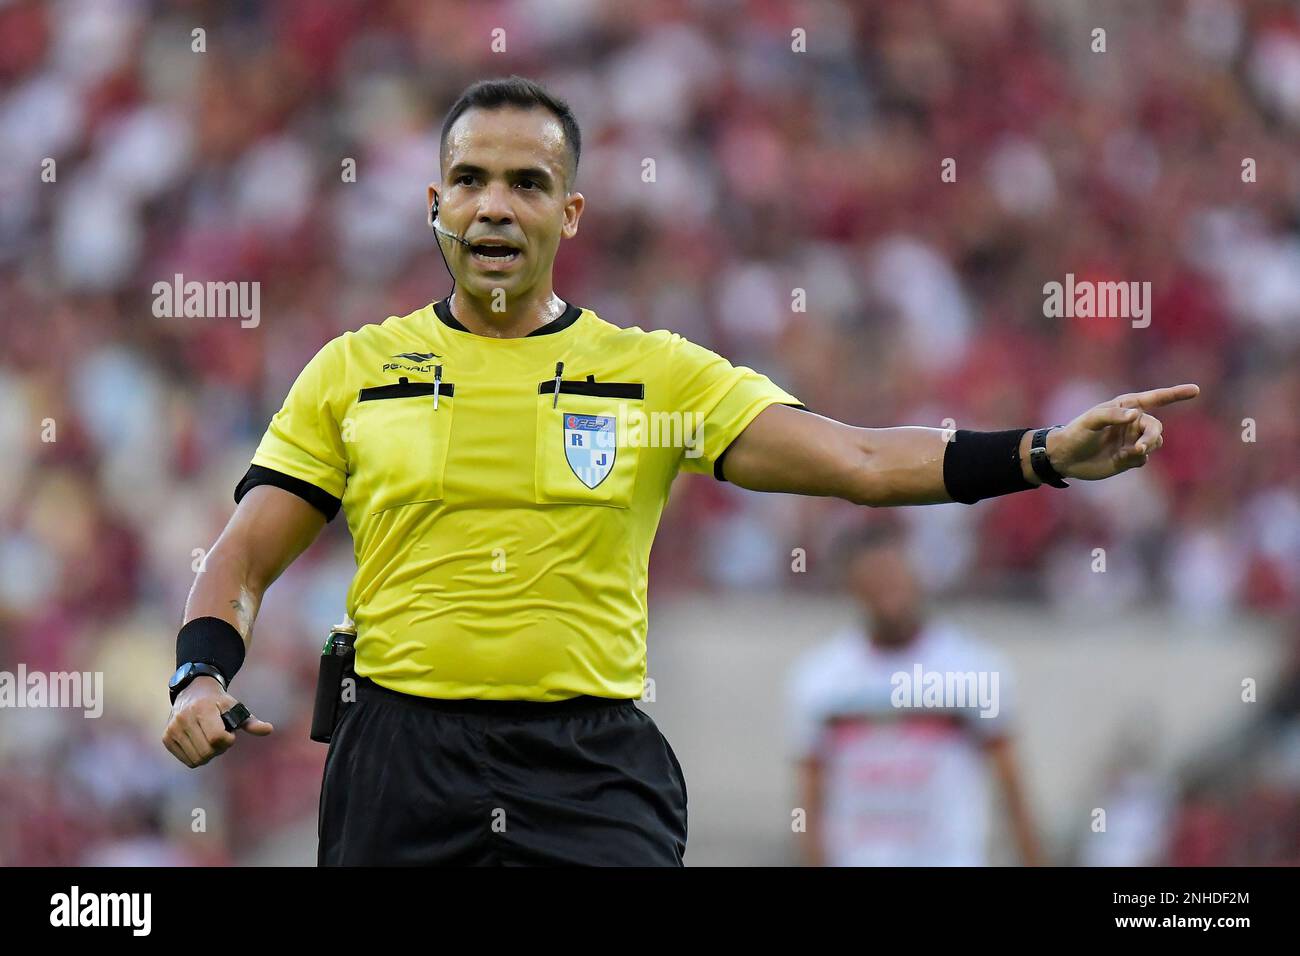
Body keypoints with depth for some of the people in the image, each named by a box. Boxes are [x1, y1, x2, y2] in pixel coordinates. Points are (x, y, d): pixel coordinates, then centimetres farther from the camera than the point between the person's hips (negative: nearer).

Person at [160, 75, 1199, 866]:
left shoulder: (658, 374, 7)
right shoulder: (354, 373, 9)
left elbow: (858, 460, -2)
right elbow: (244, 559, 10)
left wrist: (1044, 454, -16)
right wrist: (203, 676, -11)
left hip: (595, 777, -1)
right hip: (404, 769, 1)